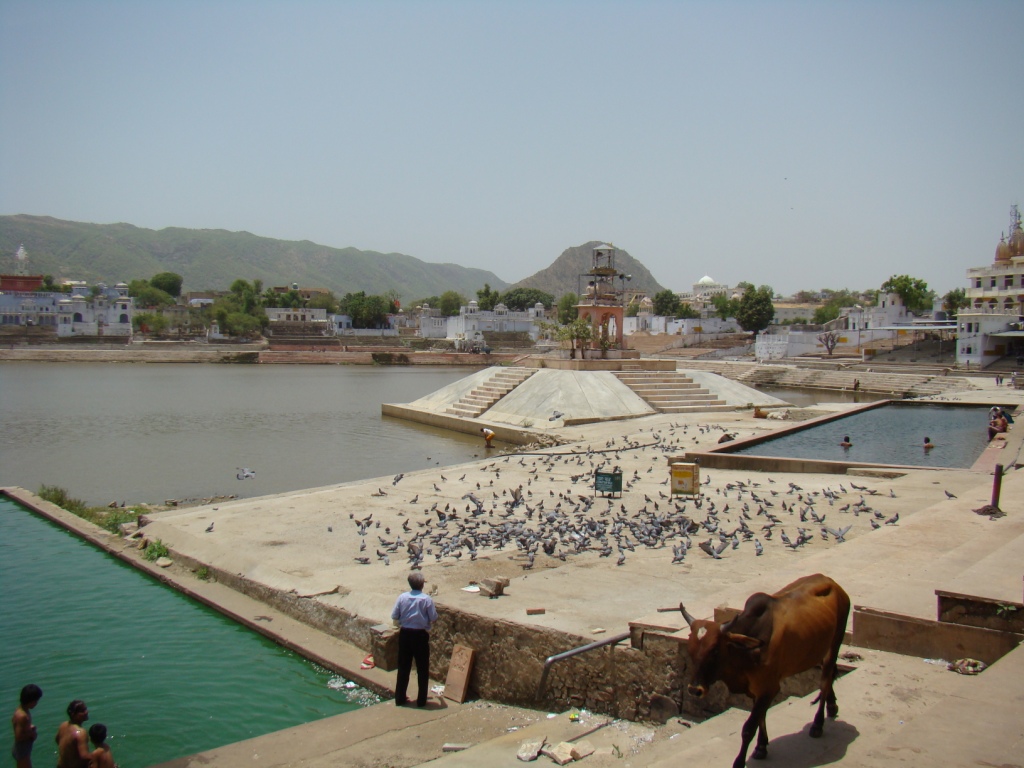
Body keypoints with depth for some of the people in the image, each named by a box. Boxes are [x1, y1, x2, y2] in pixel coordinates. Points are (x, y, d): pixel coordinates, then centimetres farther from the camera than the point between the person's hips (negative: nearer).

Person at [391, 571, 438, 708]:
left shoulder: (402, 597, -6)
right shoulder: (426, 599, -13)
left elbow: (394, 617, -3)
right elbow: (433, 618, -9)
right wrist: (428, 624, 12)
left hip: (405, 634, 3)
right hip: (421, 635, -3)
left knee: (403, 667, 13)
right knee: (422, 669, 9)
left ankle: (400, 698, 20)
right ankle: (421, 700, 13)